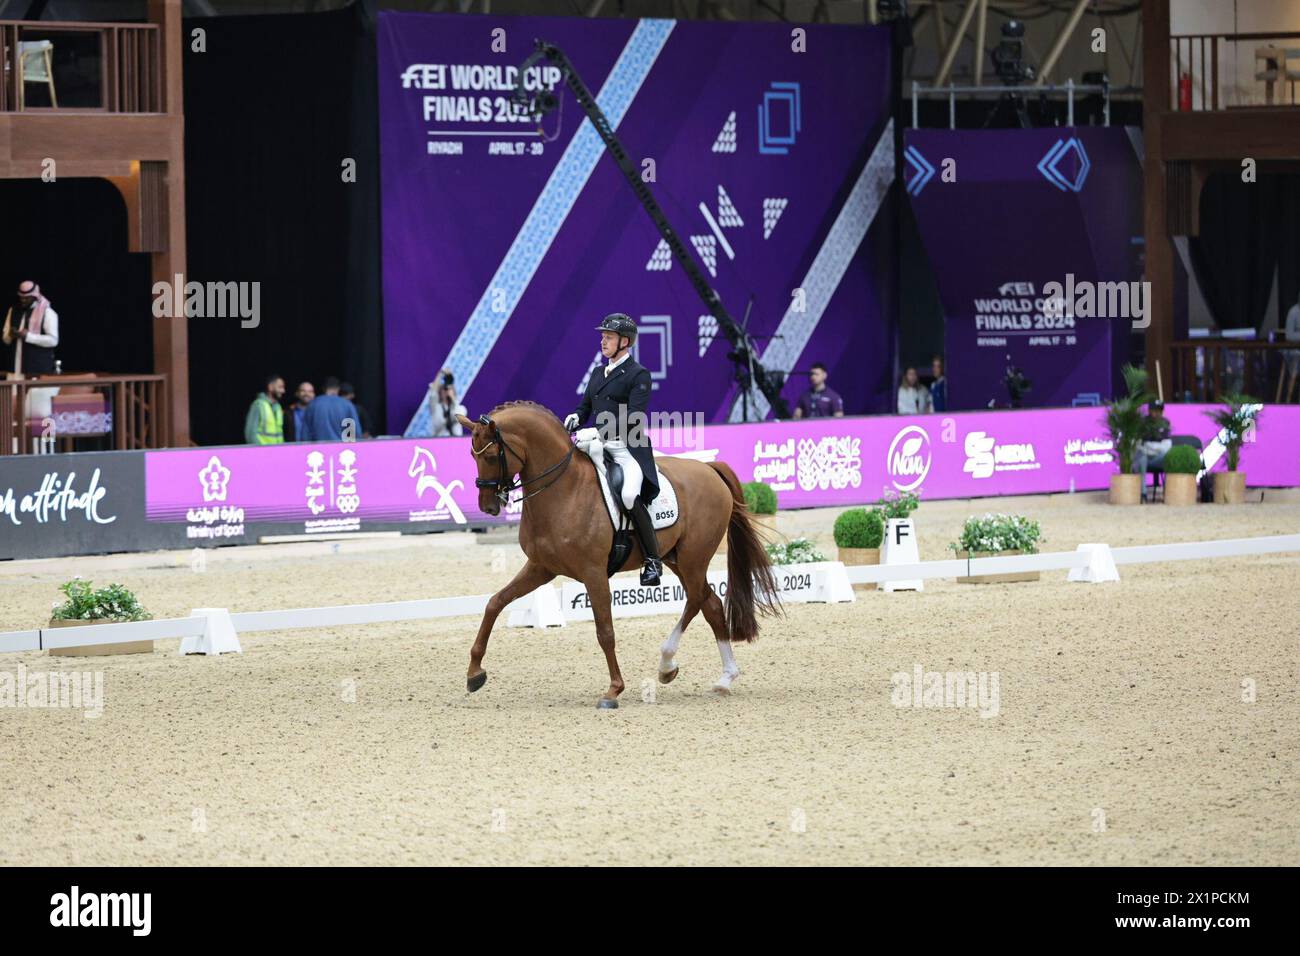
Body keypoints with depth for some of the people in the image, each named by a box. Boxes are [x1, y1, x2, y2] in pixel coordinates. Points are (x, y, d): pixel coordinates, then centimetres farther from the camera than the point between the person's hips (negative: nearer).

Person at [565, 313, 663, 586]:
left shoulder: (638, 375, -3)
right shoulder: (598, 374, 19)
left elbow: (633, 418, -14)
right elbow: (586, 406, 24)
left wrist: (600, 432, -25)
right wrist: (576, 418, 0)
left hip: (628, 449, -8)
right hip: (599, 449, 8)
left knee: (630, 495, -30)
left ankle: (653, 559, -18)